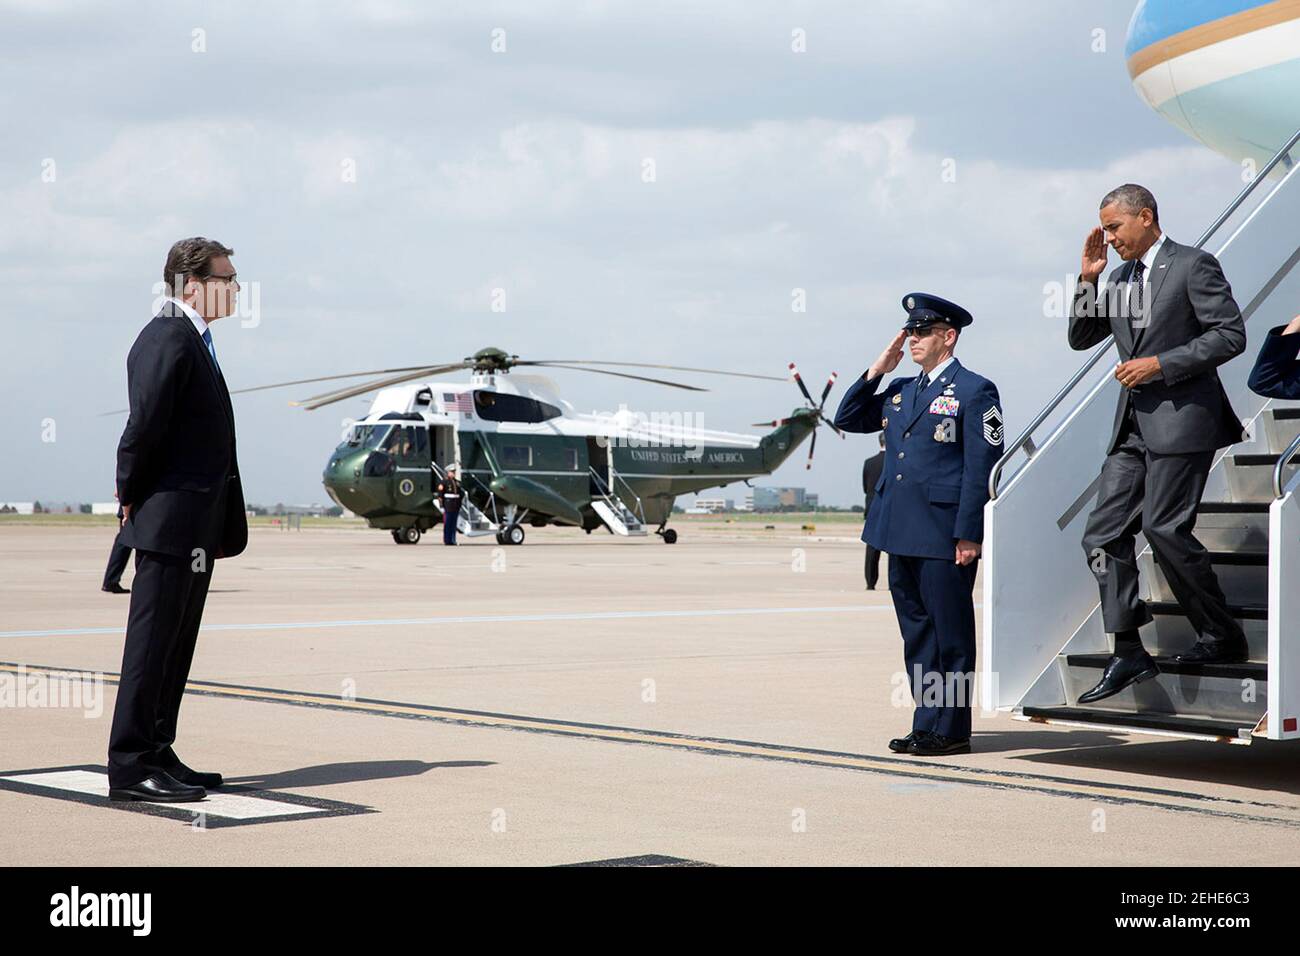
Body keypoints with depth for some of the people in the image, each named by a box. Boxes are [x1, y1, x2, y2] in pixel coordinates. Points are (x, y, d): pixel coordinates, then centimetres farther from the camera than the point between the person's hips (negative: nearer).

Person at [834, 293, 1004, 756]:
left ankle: (950, 730, 3)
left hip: (944, 538, -8)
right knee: (917, 634, 10)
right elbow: (847, 419, 21)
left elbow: (982, 468, -10)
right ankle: (927, 725, 16)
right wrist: (876, 370, 10)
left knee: (950, 634, -1)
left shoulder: (975, 391, -5)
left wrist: (969, 535, -15)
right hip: (900, 534, 8)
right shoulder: (899, 391, 17)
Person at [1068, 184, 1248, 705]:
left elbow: (1230, 334, -12)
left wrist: (1161, 364, -15)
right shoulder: (1121, 276, 17)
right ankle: (1128, 653, 4)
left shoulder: (1193, 265, -5)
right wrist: (1088, 279, 6)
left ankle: (1223, 636, 5)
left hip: (1181, 417, -8)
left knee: (1163, 526, -11)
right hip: (1134, 423, 8)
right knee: (1104, 533, 0)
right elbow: (1080, 337, 20)